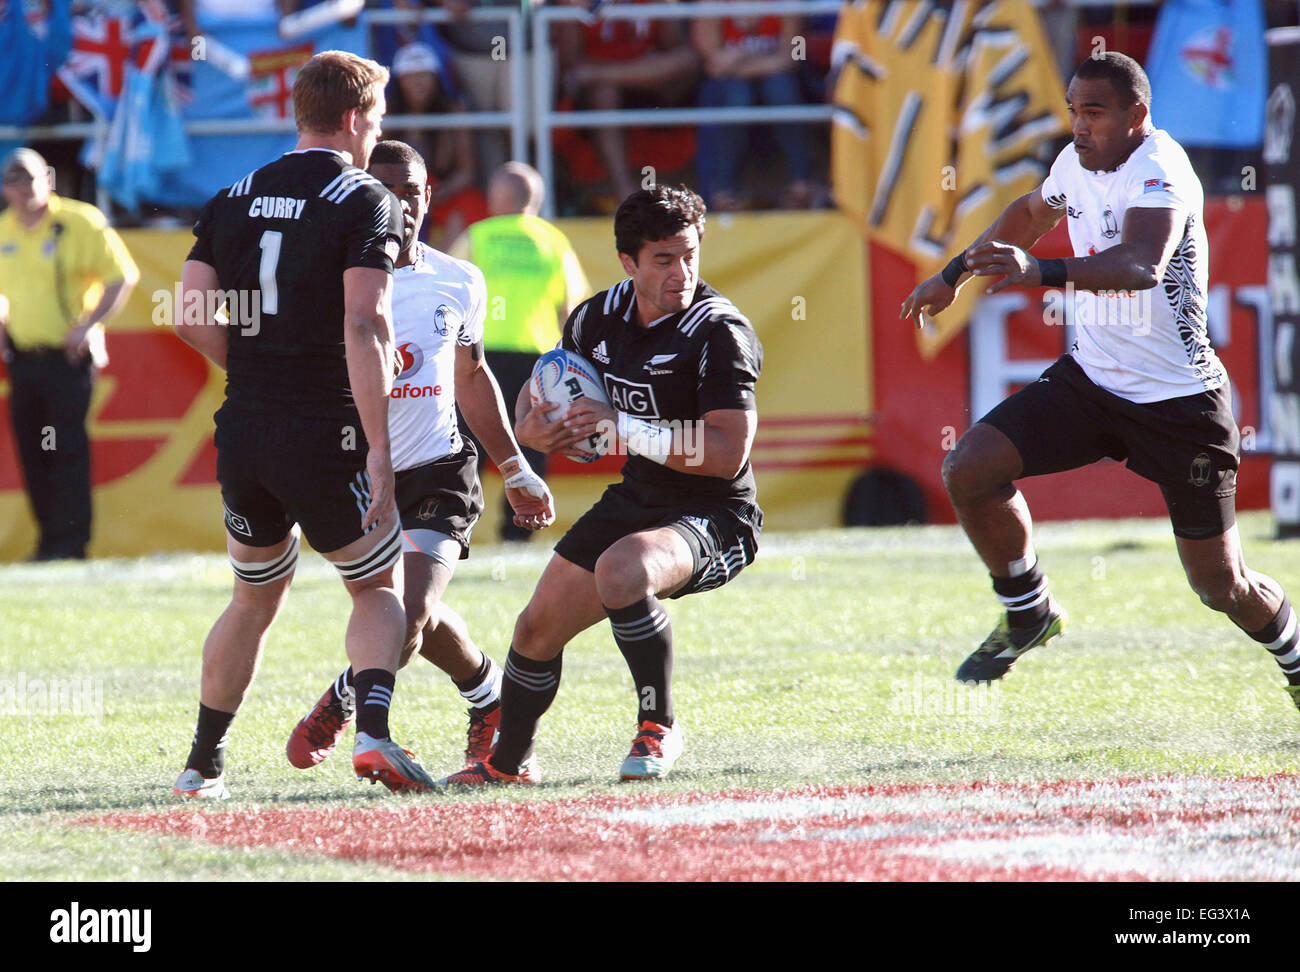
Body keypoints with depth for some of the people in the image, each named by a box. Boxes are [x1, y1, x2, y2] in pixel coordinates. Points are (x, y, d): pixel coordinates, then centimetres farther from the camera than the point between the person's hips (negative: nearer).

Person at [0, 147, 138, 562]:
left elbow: (123, 277, -7)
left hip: (67, 353, -6)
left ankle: (71, 540, -10)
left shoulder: (79, 223, -8)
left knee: (67, 449, -11)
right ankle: (49, 537, 14)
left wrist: (88, 325, -14)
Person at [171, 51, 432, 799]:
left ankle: (204, 764, 21)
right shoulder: (366, 202, -6)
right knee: (381, 589, 10)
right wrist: (379, 449, -19)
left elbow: (192, 317, 4)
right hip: (323, 438, -5)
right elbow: (364, 325, -17)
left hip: (242, 429, 5)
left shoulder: (235, 200, 10)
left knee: (255, 597, 22)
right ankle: (373, 730, -14)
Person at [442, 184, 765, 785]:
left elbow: (728, 454, -28)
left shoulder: (719, 334, -20)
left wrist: (625, 429, -30)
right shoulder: (600, 318, 1)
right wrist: (533, 426, -7)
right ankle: (509, 762, 34)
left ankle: (658, 728, -16)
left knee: (620, 570, -36)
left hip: (713, 517, -7)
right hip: (635, 503, 7)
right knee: (538, 630, 7)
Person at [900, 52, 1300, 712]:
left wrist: (1042, 272, -55)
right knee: (968, 471, -12)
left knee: (1221, 585, -1)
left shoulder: (1159, 169, -22)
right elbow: (1032, 213, 29)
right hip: (1090, 379, 7)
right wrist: (954, 274, 32)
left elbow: (1143, 264, -42)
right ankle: (1029, 614, 10)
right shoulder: (1076, 163, 3)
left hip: (1179, 402, -7)